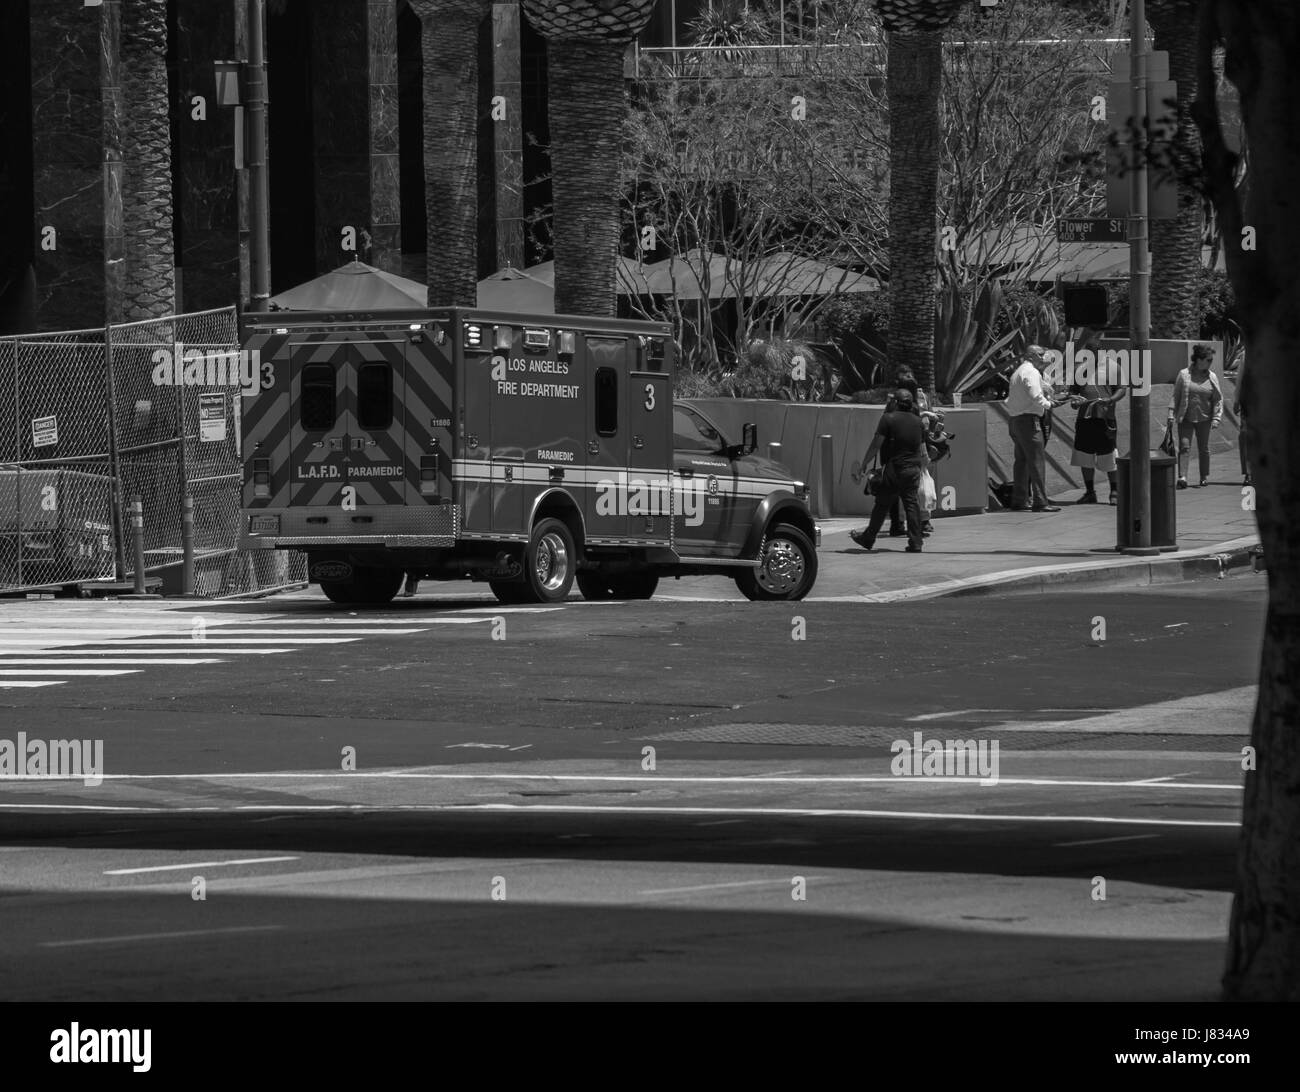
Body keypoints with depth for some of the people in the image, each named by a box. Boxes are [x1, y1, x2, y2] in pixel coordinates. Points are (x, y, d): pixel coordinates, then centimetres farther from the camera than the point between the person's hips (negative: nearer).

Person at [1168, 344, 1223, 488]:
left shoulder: (1212, 377, 3)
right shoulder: (1184, 375, -2)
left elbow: (1218, 400, 6)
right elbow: (1175, 396, 3)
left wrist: (1216, 418, -3)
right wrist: (1172, 415, -2)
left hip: (1203, 418, 2)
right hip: (1185, 417, -2)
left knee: (1203, 448, 9)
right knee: (1184, 446, -10)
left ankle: (1205, 476, 21)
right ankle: (1182, 477, -17)